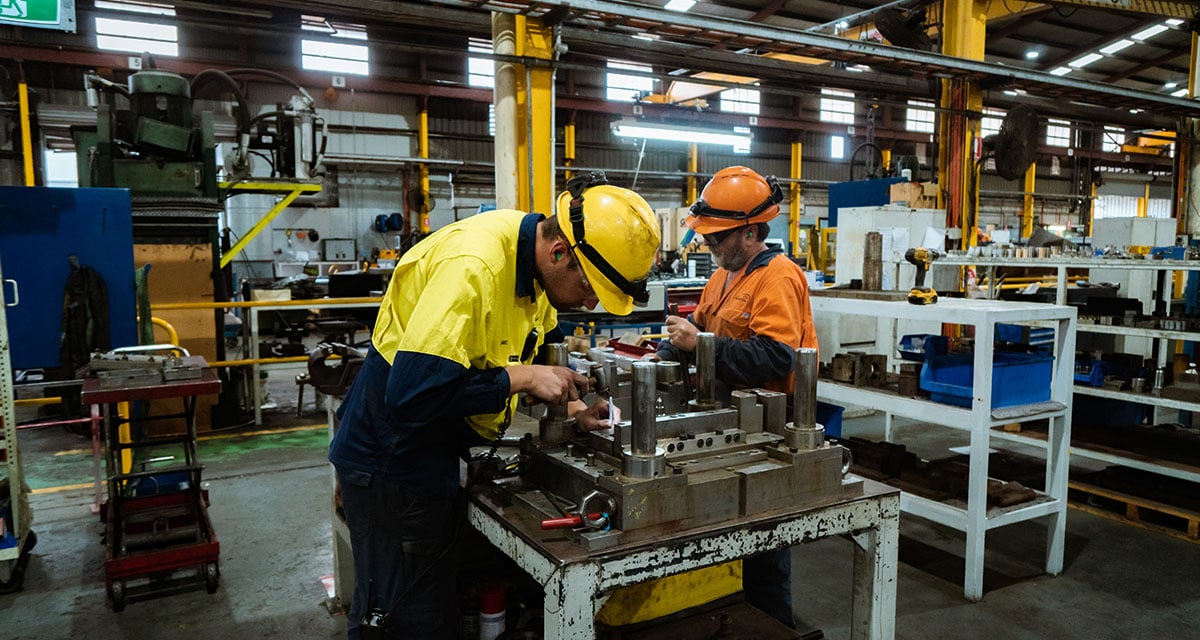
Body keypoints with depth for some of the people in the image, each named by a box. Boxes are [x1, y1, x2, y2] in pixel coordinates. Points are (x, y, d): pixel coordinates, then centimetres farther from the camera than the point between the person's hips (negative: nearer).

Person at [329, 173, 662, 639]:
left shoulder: (535, 267, -1)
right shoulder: (472, 266, -29)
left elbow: (520, 358, 13)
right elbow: (412, 393, -34)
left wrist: (568, 406, -2)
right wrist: (521, 378, -27)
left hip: (432, 458, 8)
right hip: (391, 465, -8)